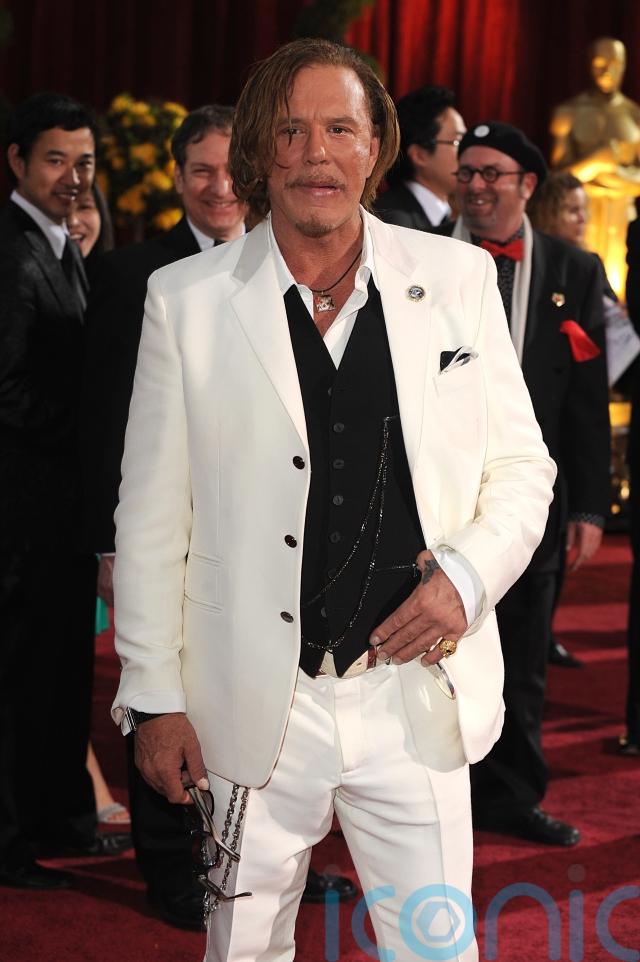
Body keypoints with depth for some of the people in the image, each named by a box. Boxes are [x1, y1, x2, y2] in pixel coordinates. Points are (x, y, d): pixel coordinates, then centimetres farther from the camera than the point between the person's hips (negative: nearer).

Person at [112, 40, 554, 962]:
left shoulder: (457, 277, 3)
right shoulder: (186, 298, 0)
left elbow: (521, 463, 9)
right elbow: (152, 515, 2)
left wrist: (469, 573, -9)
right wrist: (153, 697, 0)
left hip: (416, 692, 1)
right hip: (255, 705, 0)